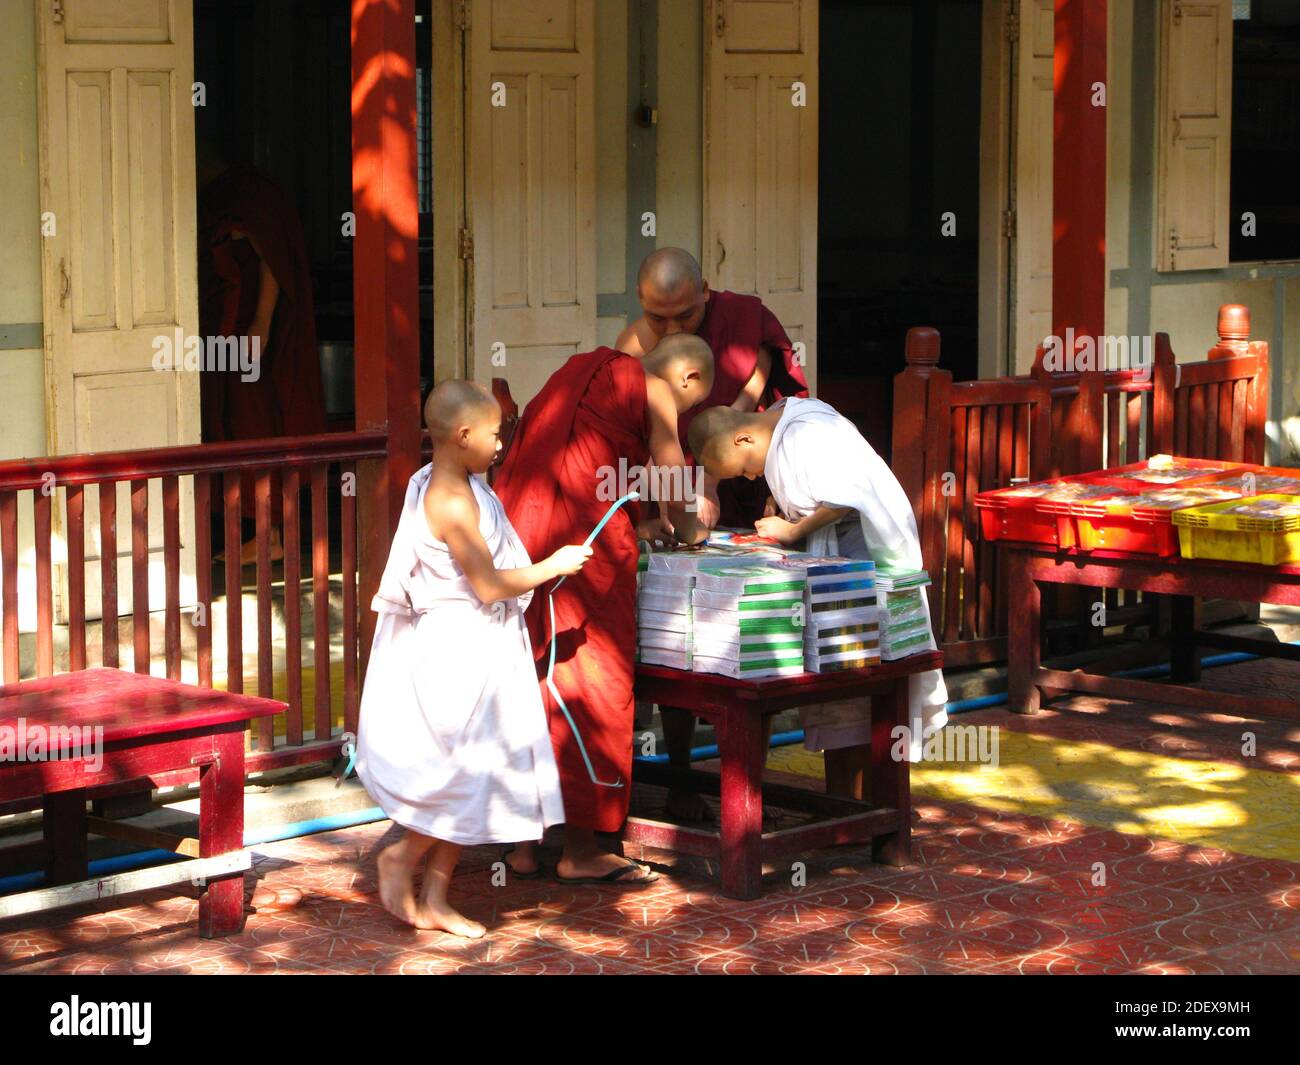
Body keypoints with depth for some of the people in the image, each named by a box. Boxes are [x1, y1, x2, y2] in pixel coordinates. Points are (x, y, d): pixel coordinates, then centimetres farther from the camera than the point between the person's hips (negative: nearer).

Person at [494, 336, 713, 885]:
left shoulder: (582, 377, 25)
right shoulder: (656, 392, 2)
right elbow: (672, 478, 2)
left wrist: (636, 524, 26)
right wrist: (688, 531, 22)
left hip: (520, 530, 8)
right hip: (581, 540, -8)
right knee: (591, 686, 0)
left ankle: (524, 838, 18)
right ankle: (579, 849, 4)